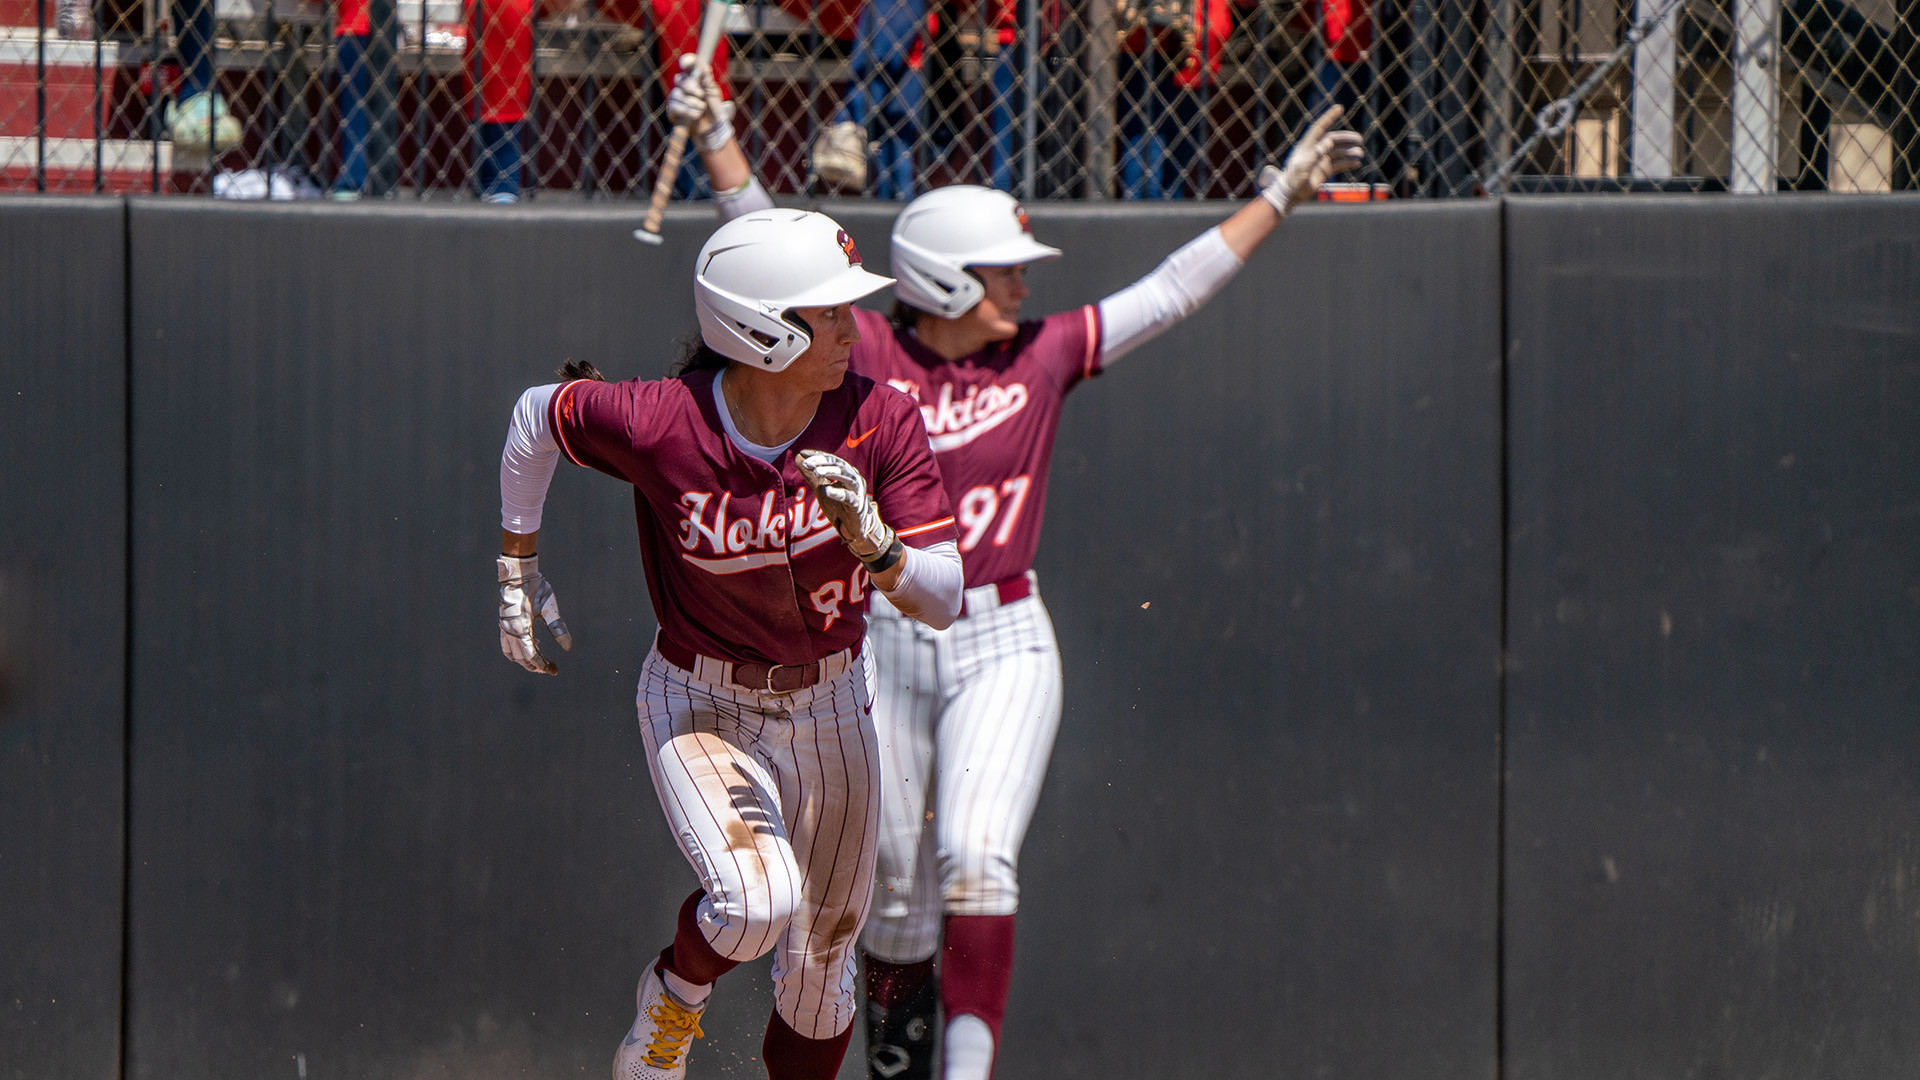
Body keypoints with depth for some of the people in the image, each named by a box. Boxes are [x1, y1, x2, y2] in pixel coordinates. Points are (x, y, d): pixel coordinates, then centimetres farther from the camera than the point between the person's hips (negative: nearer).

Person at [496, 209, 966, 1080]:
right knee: (756, 900, -27)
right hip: (701, 706, -4)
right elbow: (538, 414, -4)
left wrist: (874, 543, -41)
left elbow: (943, 600, -20)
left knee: (823, 952, 15)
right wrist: (519, 574, 3)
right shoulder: (660, 424, -25)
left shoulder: (881, 425, -19)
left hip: (829, 707, 4)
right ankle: (675, 995, 7)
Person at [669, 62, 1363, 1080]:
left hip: (1004, 648, 0)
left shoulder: (1043, 356, 3)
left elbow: (1172, 290, 7)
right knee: (897, 889, 7)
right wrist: (718, 140, -11)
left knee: (975, 855, -18)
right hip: (884, 644, 0)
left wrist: (1280, 194, 7)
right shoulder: (868, 354, -2)